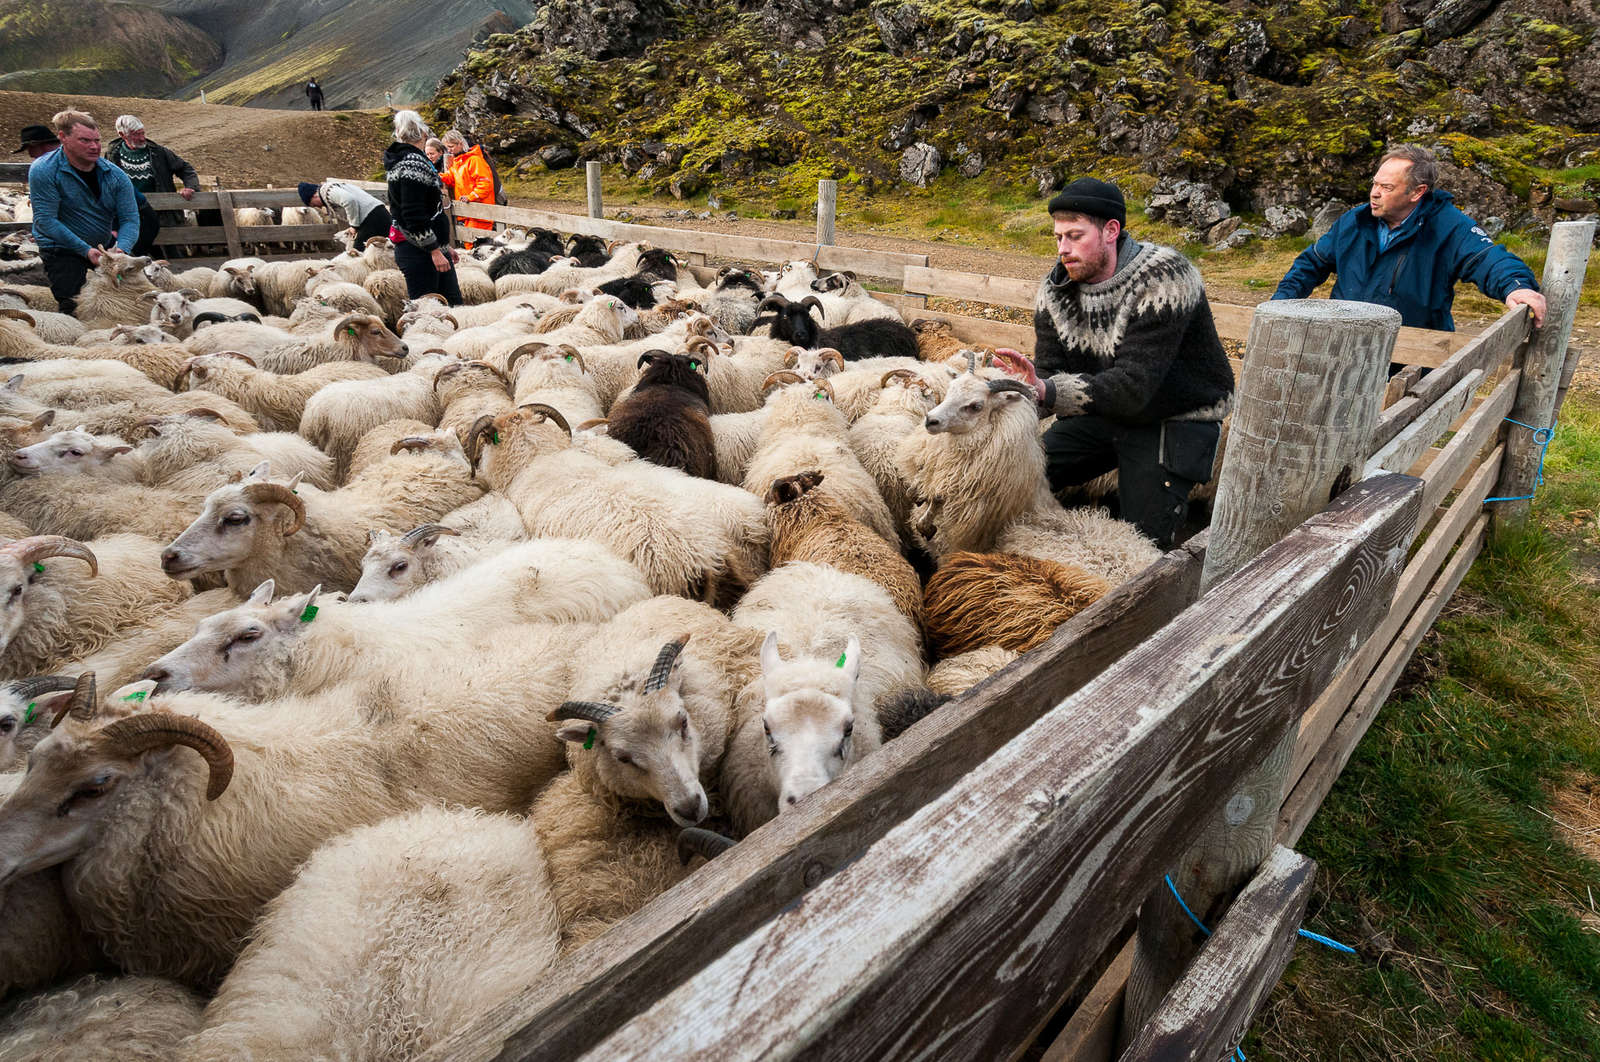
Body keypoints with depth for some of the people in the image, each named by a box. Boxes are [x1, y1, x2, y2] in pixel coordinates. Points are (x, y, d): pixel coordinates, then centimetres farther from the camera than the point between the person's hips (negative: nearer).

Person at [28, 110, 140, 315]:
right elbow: (46, 220, -20)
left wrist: (122, 249, -31)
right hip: (62, 250, -4)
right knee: (73, 306, -13)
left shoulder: (115, 176, -7)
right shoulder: (44, 170, -17)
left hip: (105, 244, 4)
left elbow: (130, 219, -11)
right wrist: (86, 250, -28)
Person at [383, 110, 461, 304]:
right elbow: (413, 215, -22)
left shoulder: (415, 161, 16)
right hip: (418, 252, -10)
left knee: (453, 303, 12)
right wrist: (434, 250, -21)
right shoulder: (412, 163, -15)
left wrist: (444, 245, 24)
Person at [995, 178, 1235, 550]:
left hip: (1175, 418, -5)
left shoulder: (1164, 277, -24)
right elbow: (1048, 374, -11)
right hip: (1105, 411, 6)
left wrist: (1047, 392, -46)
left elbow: (1134, 385, -34)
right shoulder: (1057, 288, -4)